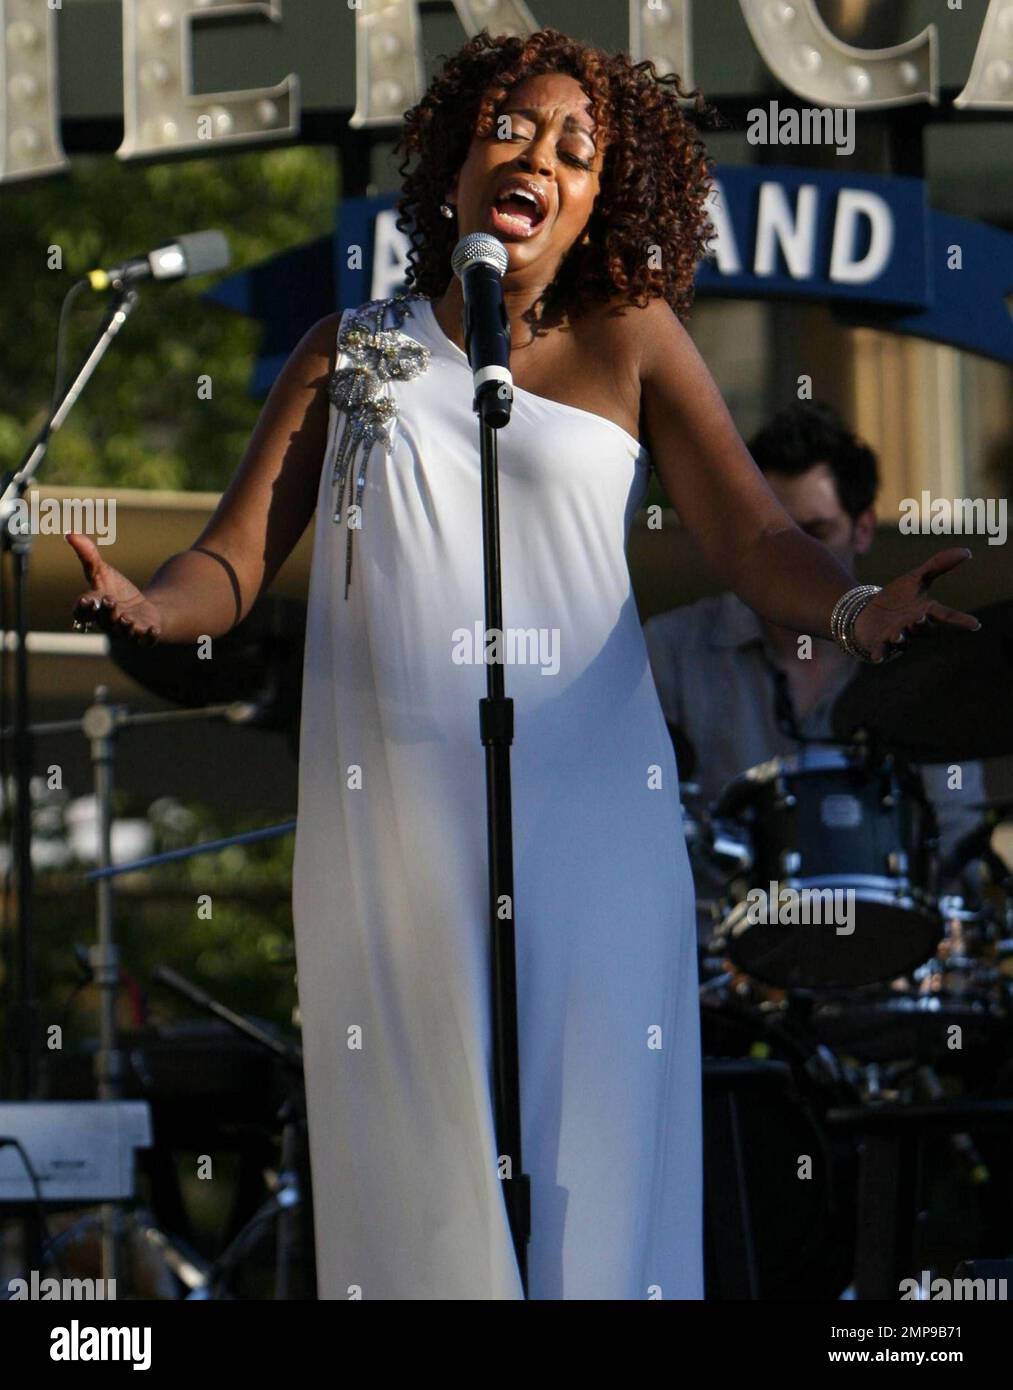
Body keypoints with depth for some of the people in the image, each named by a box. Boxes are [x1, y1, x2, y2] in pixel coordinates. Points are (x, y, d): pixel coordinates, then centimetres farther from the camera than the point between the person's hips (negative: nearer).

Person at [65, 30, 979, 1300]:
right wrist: (149, 609, -17)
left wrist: (856, 611, -23)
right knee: (418, 1162, 0)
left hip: (586, 823, -1)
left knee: (588, 1149, -6)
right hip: (390, 825, 1)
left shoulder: (628, 341, 9)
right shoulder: (350, 356, 12)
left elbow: (752, 538, -1)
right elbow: (235, 557, 6)